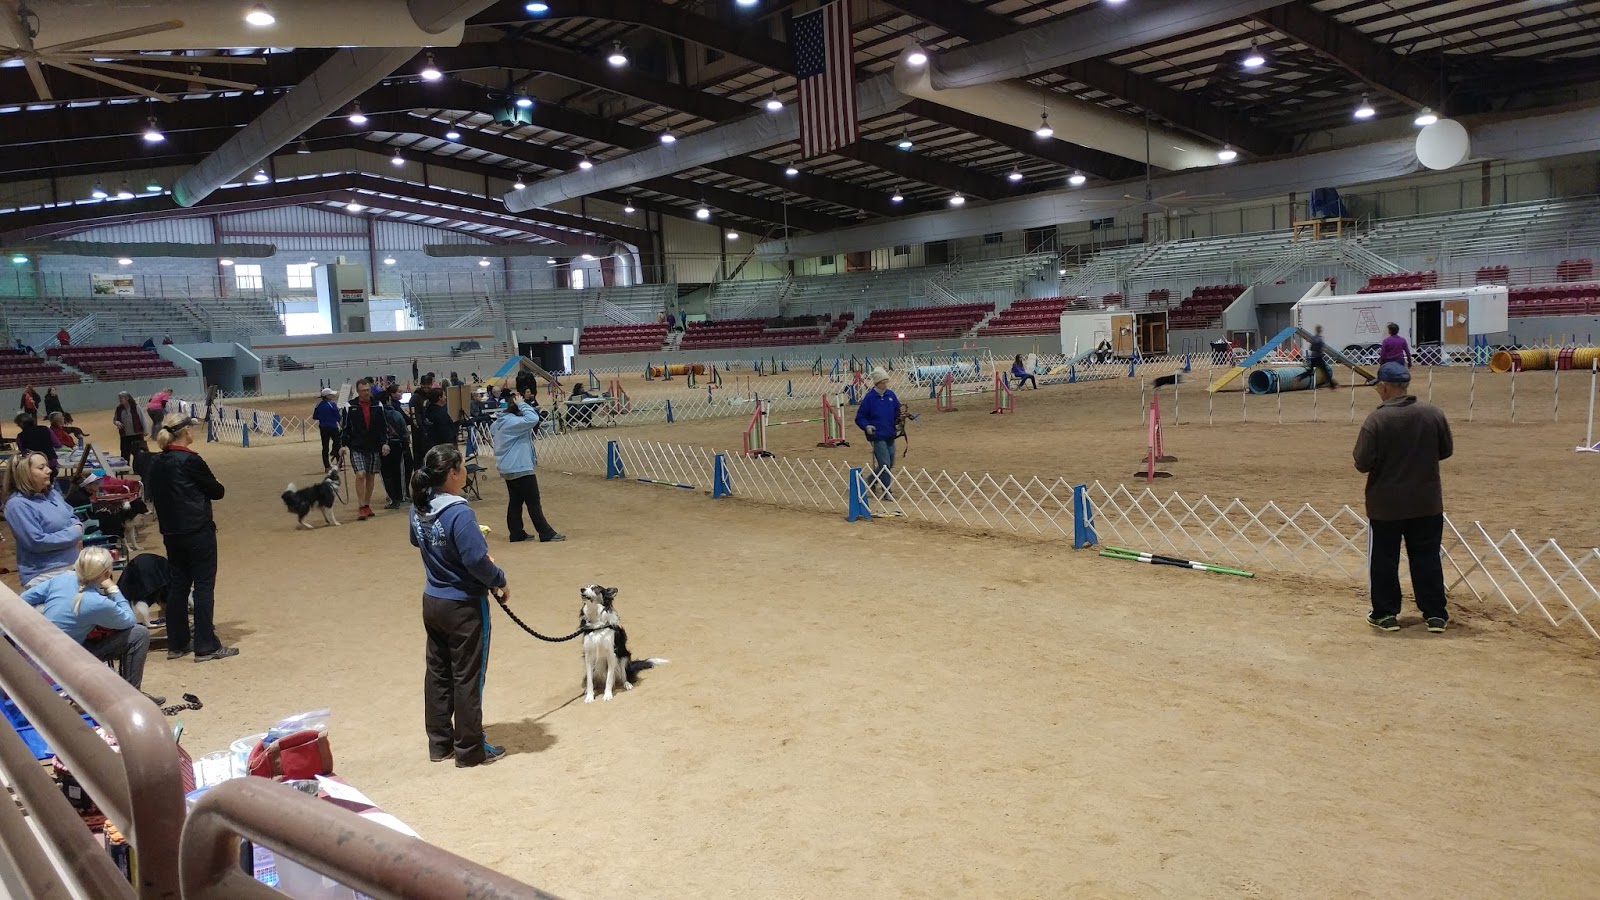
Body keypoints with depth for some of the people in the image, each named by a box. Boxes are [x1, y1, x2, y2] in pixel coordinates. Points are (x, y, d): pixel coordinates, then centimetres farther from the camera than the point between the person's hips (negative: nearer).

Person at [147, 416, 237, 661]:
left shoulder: (157, 463, 8)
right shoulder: (190, 460, -14)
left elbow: (152, 495, 17)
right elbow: (216, 491, -7)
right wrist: (217, 484, 14)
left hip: (171, 533, 8)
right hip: (198, 531, -8)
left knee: (178, 584, 14)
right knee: (204, 586, -2)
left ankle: (177, 643, 20)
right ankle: (206, 646, -1)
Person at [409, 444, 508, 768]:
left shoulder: (418, 507, -1)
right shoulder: (459, 513, -26)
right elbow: (477, 560, -26)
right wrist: (501, 581, -8)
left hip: (432, 602, 8)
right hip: (464, 607, -8)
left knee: (438, 673, 18)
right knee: (467, 678, 6)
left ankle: (440, 743, 30)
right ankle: (469, 750, 17)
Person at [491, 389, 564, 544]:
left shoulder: (499, 422, 8)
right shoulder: (511, 421, -21)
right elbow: (533, 419, -35)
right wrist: (522, 404, -20)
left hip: (508, 468, 10)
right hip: (520, 468, -10)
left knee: (515, 501, 13)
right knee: (533, 502, -4)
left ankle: (516, 533, 17)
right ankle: (546, 534, 0)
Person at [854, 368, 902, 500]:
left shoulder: (891, 395, 4)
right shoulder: (869, 397, -9)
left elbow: (898, 411, 15)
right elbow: (859, 417, -5)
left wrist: (898, 421, -5)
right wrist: (866, 426, -22)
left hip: (890, 435, 6)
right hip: (877, 436, -6)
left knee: (890, 464, 15)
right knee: (885, 463, -8)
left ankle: (872, 480, 38)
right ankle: (887, 492, 3)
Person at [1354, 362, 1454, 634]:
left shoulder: (1376, 419, -17)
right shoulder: (1433, 413, -4)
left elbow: (1363, 463, -17)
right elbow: (1447, 450, 8)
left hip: (1385, 504, -4)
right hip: (1427, 502, 4)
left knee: (1384, 560, 9)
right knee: (1427, 558, 13)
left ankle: (1386, 614, 15)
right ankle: (1435, 614, 18)